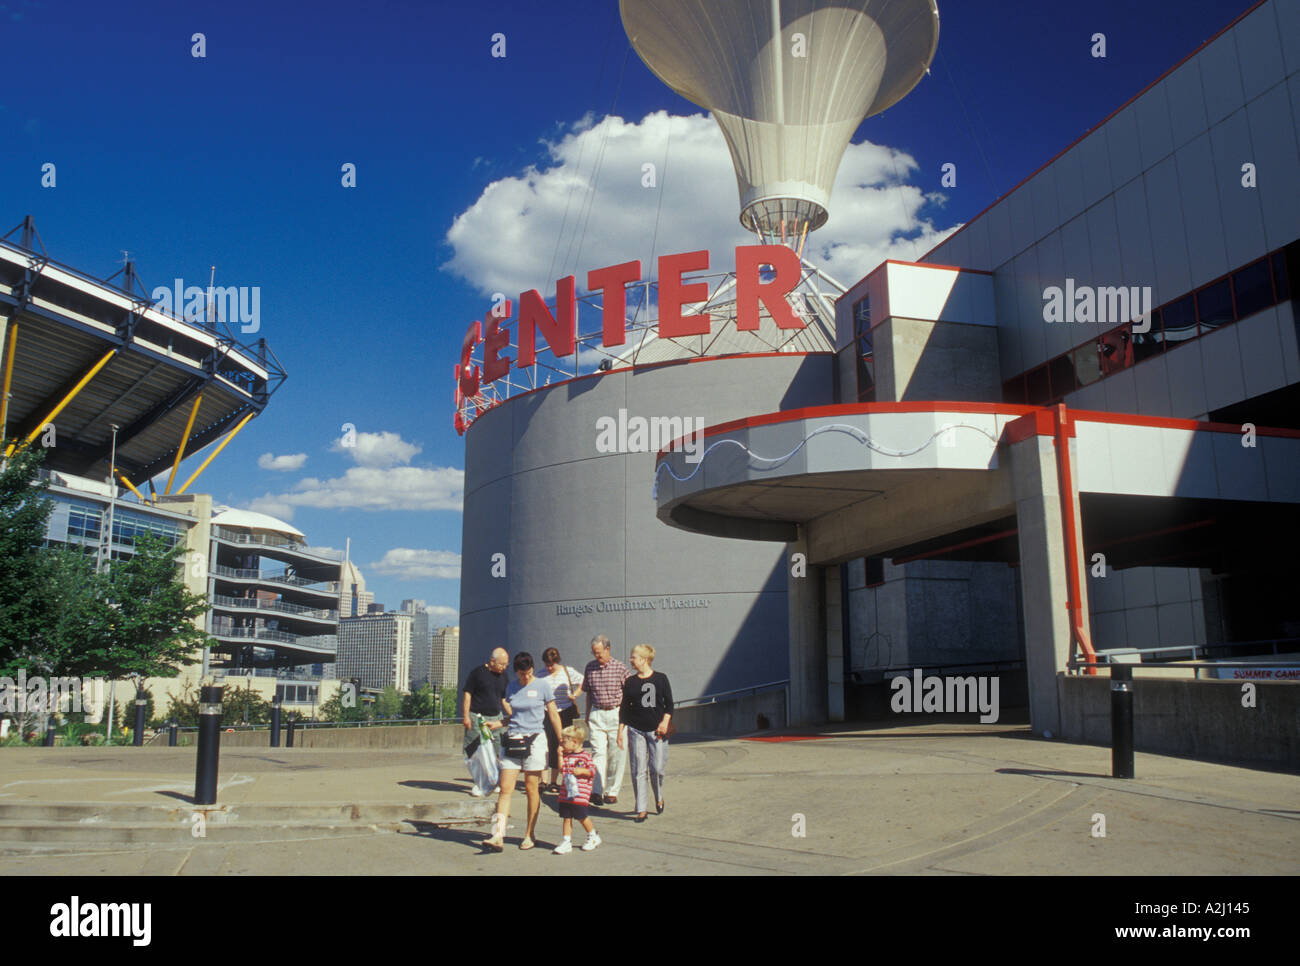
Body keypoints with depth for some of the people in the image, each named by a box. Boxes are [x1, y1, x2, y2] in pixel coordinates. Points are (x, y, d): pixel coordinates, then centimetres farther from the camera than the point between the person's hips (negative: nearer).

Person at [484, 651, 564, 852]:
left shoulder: (543, 685, -1)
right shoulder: (511, 687, 9)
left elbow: (553, 714, 3)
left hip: (534, 741, -3)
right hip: (512, 741, 3)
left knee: (531, 789, 3)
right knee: (505, 788, -5)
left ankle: (529, 835, 15)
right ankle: (498, 836, -8)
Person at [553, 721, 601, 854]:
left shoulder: (586, 755, -7)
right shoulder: (566, 755, 11)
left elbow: (592, 771, -5)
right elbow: (561, 768, 6)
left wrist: (581, 771, -19)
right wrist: (560, 755, 0)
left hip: (580, 793, -6)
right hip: (566, 792, 6)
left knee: (581, 816, -1)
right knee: (566, 817, 4)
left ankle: (593, 837, 21)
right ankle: (567, 842, 10)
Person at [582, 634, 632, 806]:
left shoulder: (621, 668, -5)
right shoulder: (590, 667, 7)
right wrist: (588, 715, 18)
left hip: (617, 714, -2)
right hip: (597, 714, 2)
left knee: (616, 755, 2)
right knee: (598, 752, -7)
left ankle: (612, 791, 12)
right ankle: (598, 791, -11)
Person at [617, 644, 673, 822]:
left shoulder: (661, 678, 2)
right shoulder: (630, 682, 5)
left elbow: (669, 704, 5)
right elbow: (624, 708, 8)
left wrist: (664, 722, -7)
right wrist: (621, 730, 3)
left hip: (656, 730, -1)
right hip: (636, 730, 1)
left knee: (658, 768, -1)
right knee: (638, 770, -2)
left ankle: (659, 798, 27)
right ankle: (641, 809, 6)